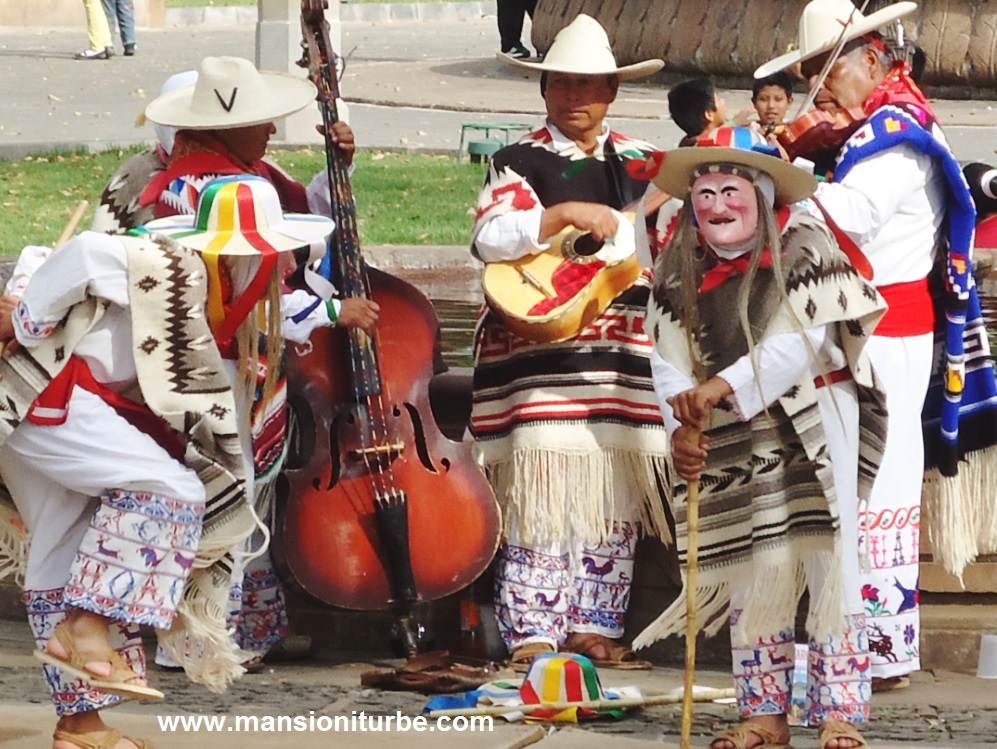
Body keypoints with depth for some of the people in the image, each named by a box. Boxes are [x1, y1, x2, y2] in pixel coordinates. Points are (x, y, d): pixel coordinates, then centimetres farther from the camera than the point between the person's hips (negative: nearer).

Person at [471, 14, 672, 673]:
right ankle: (532, 633, -7)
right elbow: (490, 237, -12)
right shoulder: (522, 162, 3)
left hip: (624, 355, 5)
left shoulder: (639, 162, 16)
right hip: (541, 354, -5)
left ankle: (595, 625, 12)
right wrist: (563, 215, -22)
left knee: (615, 501, 5)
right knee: (544, 496, -9)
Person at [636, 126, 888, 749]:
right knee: (749, 577, 5)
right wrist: (683, 428, -19)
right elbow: (671, 363, -2)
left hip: (812, 424, -4)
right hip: (732, 442, 4)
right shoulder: (678, 270, 3)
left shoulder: (805, 246, -10)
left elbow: (800, 342, -21)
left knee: (825, 563, -9)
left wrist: (723, 387, -27)